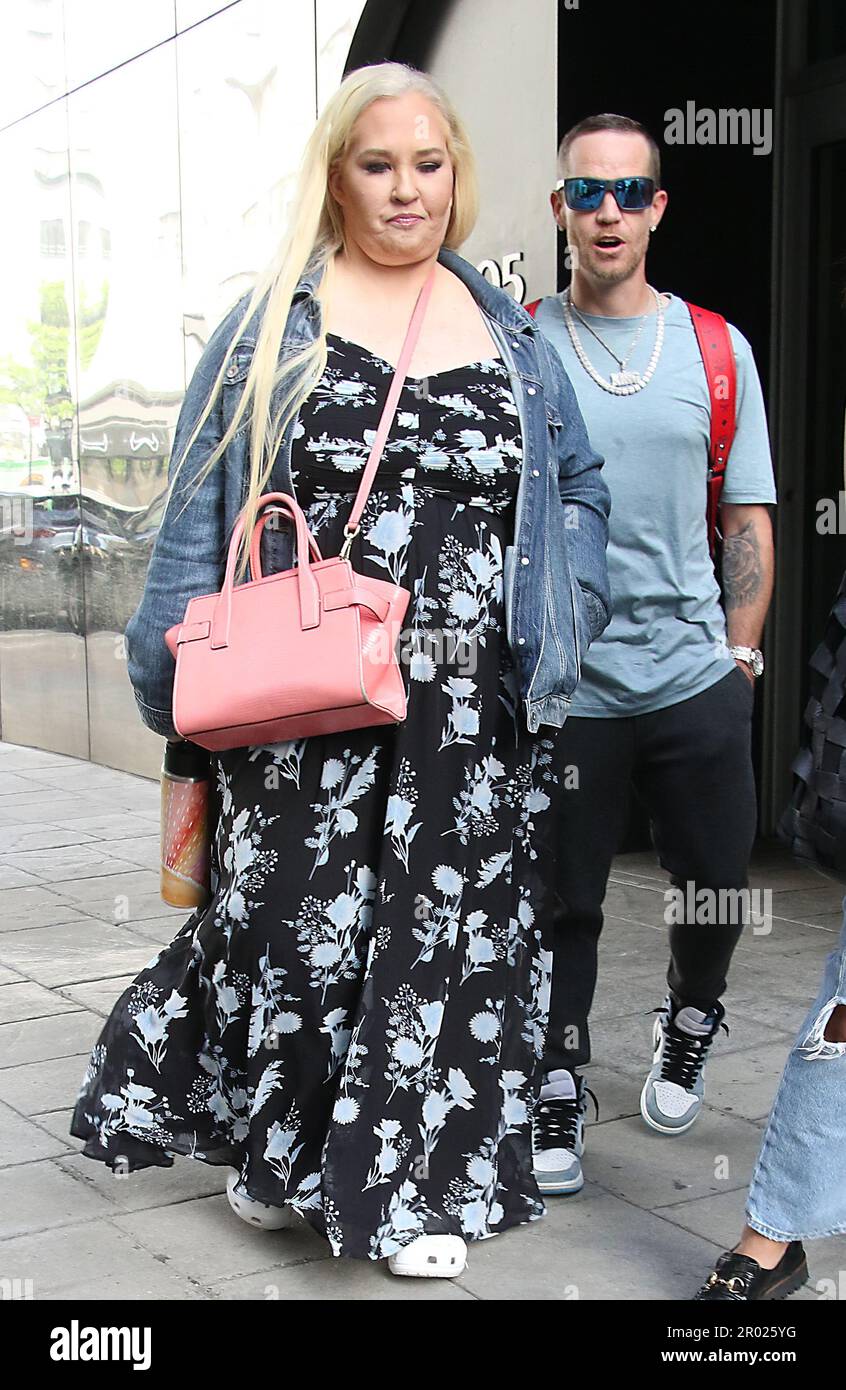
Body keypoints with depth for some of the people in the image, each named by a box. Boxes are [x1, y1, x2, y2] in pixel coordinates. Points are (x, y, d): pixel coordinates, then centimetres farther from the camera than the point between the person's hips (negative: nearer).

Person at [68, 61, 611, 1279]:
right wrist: (189, 667, -6)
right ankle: (281, 1148, 29)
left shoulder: (512, 333, 13)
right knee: (296, 918, 3)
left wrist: (557, 620, 4)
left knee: (451, 927, 5)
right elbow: (204, 506, 2)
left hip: (472, 717, 3)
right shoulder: (276, 323, 5)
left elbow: (581, 486, 18)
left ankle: (414, 1180, 22)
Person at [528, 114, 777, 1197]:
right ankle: (556, 1090, 25)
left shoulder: (719, 349, 7)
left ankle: (687, 1027, 42)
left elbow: (750, 521, 9)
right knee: (561, 904, 5)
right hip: (563, 688, -2)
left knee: (716, 886, 12)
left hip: (696, 681, 2)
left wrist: (739, 652, 2)